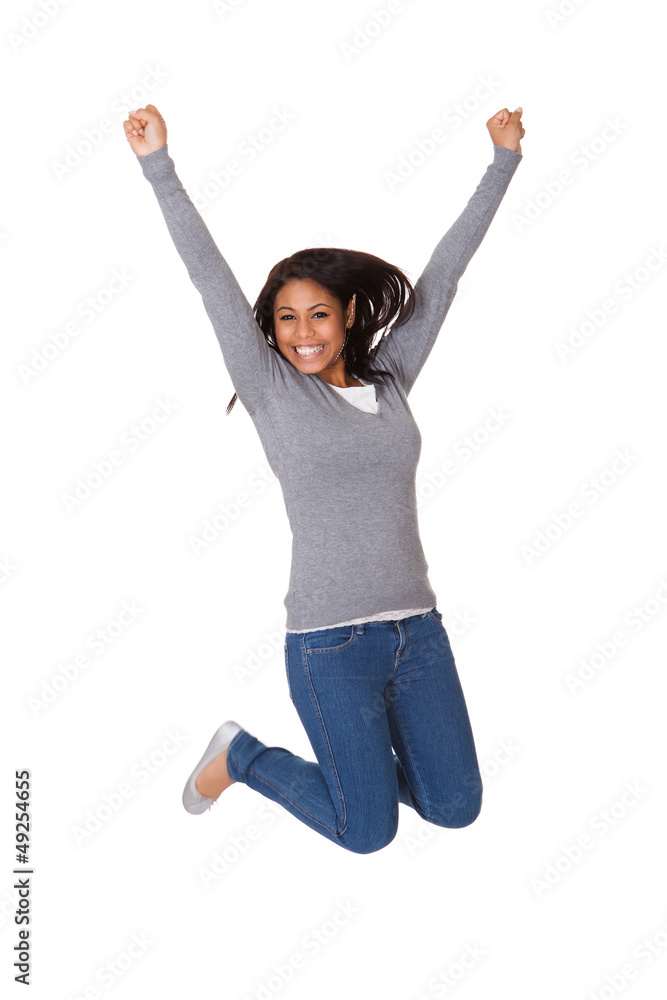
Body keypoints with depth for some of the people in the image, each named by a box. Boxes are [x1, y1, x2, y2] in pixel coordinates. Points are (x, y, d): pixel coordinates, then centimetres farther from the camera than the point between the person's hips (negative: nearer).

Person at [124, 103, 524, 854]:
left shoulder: (390, 380, 6)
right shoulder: (272, 392, -3)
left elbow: (443, 272, 9)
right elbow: (212, 280, -10)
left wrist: (504, 160, 14)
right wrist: (158, 167, -14)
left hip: (417, 627, 5)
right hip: (331, 641, -4)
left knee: (457, 808, 9)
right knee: (369, 831, 1)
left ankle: (363, 745, 35)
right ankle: (242, 756, 24)